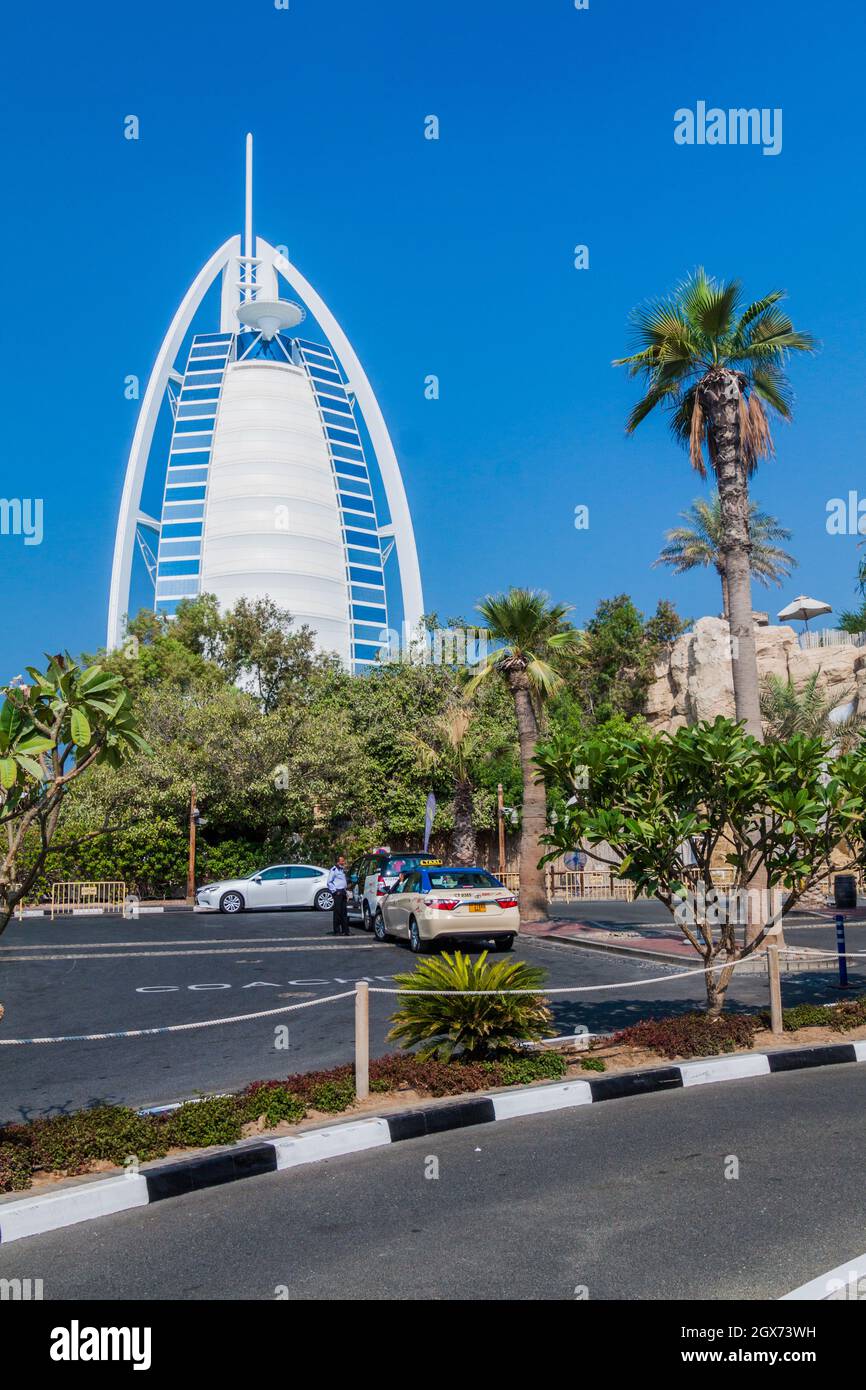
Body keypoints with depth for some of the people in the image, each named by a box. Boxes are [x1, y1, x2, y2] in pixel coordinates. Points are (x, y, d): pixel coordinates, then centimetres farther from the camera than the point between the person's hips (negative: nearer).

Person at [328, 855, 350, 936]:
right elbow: (329, 882, -9)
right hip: (337, 893, -8)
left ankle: (345, 930, 11)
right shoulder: (334, 869, -7)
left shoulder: (343, 869, 18)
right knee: (337, 912, -6)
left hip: (343, 892, 8)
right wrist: (335, 891, -14)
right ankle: (337, 931, -2)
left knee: (344, 912, 8)